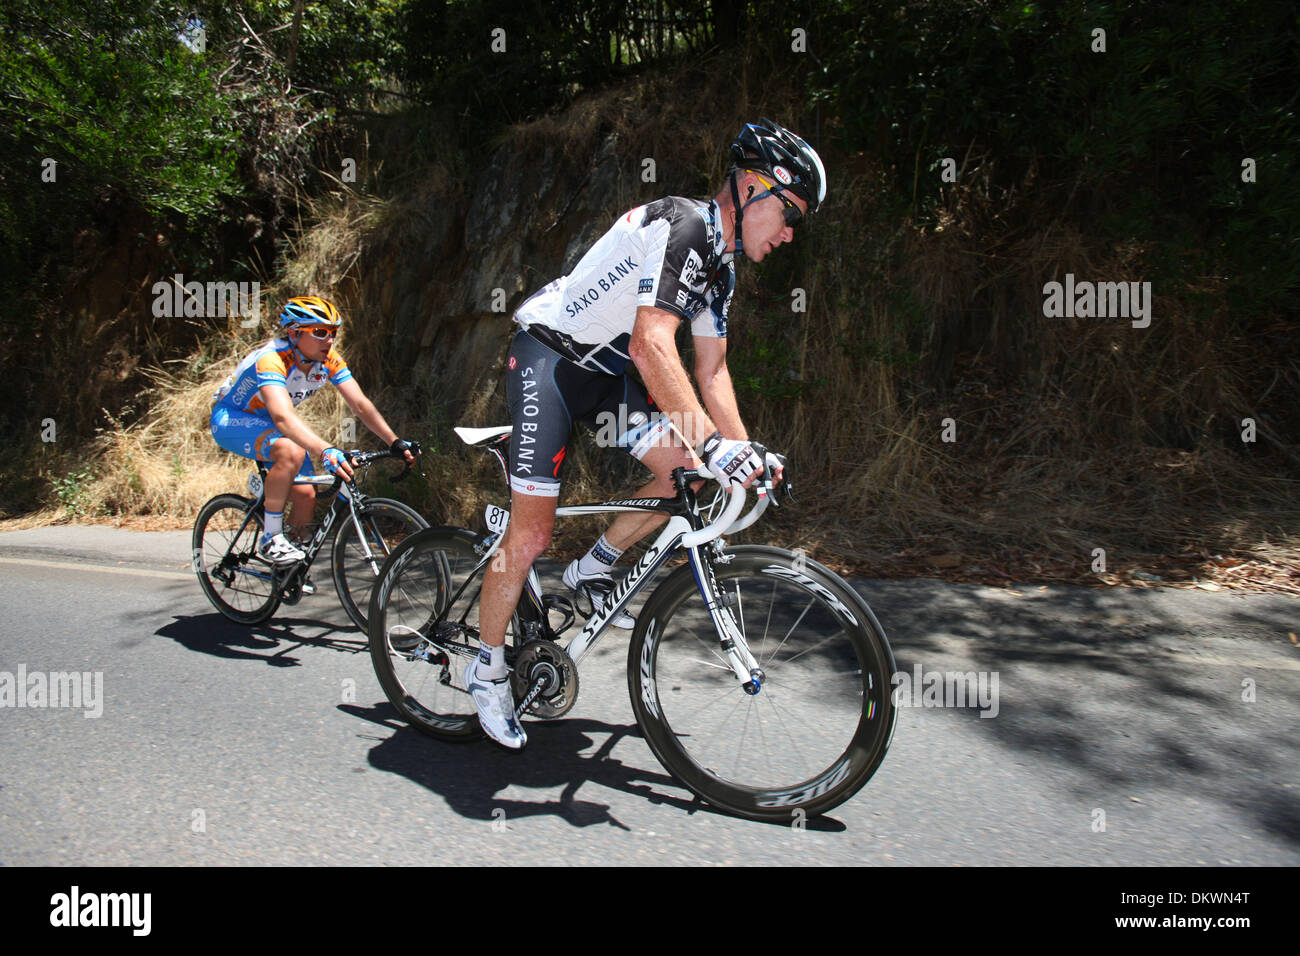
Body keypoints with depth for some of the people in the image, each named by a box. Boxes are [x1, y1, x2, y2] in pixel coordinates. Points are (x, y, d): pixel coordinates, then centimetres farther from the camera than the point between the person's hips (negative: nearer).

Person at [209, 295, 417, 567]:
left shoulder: (328, 360, -16)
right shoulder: (271, 359, -35)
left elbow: (360, 404, -18)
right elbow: (283, 416, -50)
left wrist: (395, 442, -30)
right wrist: (325, 451, -63)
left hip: (268, 422, 7)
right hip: (231, 419, -6)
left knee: (306, 497, -8)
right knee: (291, 452, -36)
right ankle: (271, 539, -20)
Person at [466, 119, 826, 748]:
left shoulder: (720, 266, 7)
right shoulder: (680, 225, -22)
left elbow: (711, 371, 9)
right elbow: (652, 345, -35)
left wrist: (745, 451, -2)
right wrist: (714, 442, -40)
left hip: (601, 369, 9)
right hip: (547, 351, -9)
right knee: (531, 534, -8)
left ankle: (594, 569, 14)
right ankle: (486, 669, 11)